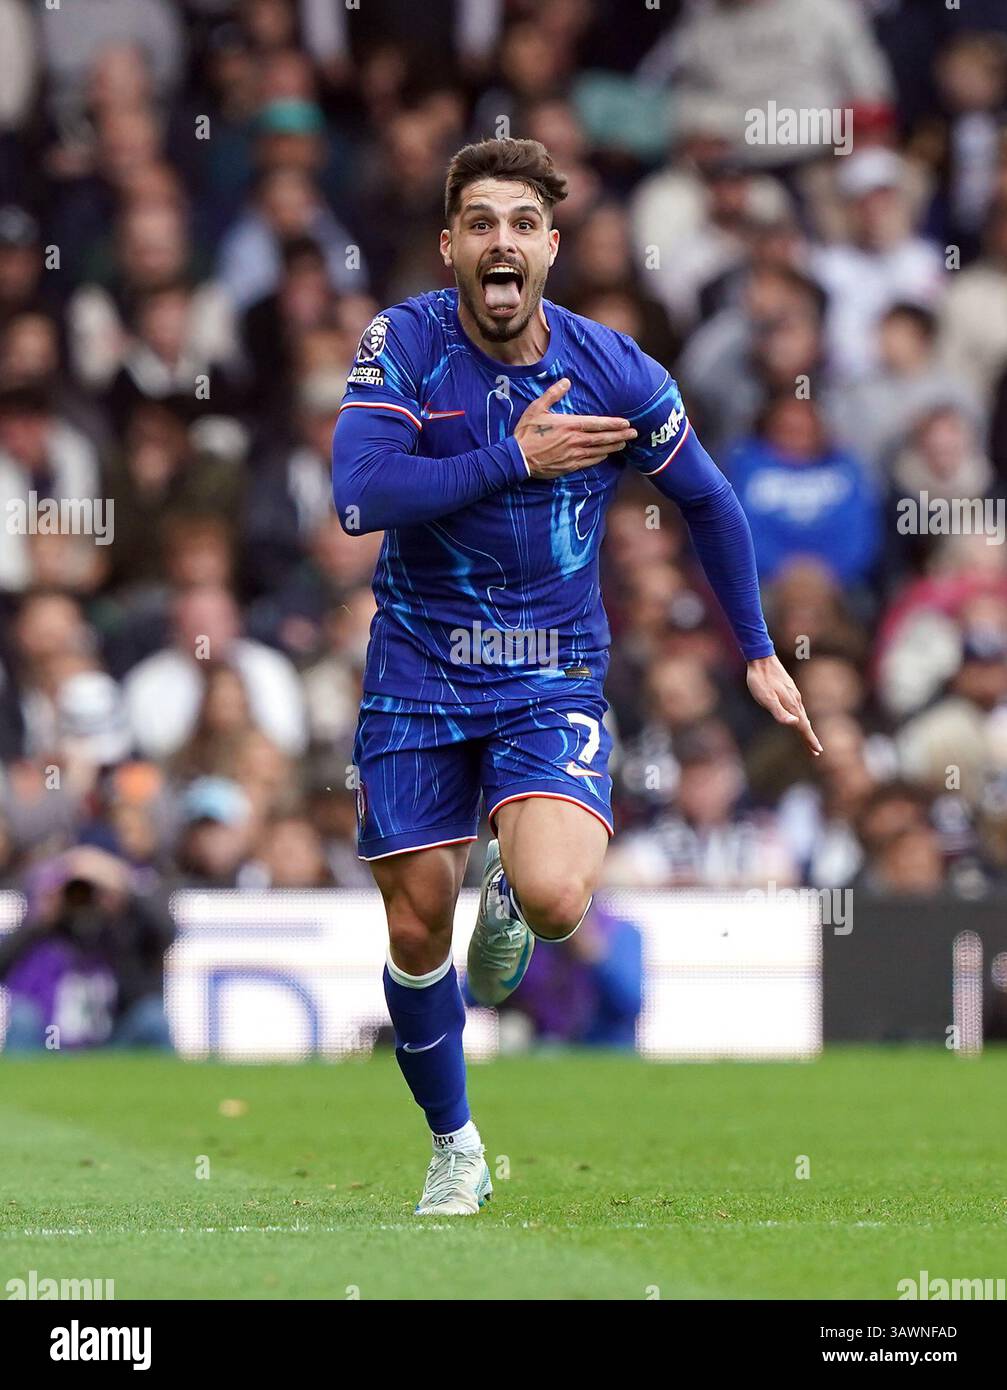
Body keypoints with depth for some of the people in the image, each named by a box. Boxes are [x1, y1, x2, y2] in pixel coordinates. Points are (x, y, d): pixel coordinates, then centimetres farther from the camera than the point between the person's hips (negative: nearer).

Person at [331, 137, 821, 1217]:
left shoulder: (613, 369, -7)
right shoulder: (404, 343, -10)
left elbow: (708, 501, 8)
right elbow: (359, 495, -23)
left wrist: (758, 652, 12)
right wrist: (516, 456, -23)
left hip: (553, 676, -1)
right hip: (417, 671, 1)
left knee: (554, 900, -24)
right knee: (415, 932, 4)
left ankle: (504, 894, 15)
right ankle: (454, 1148, 27)